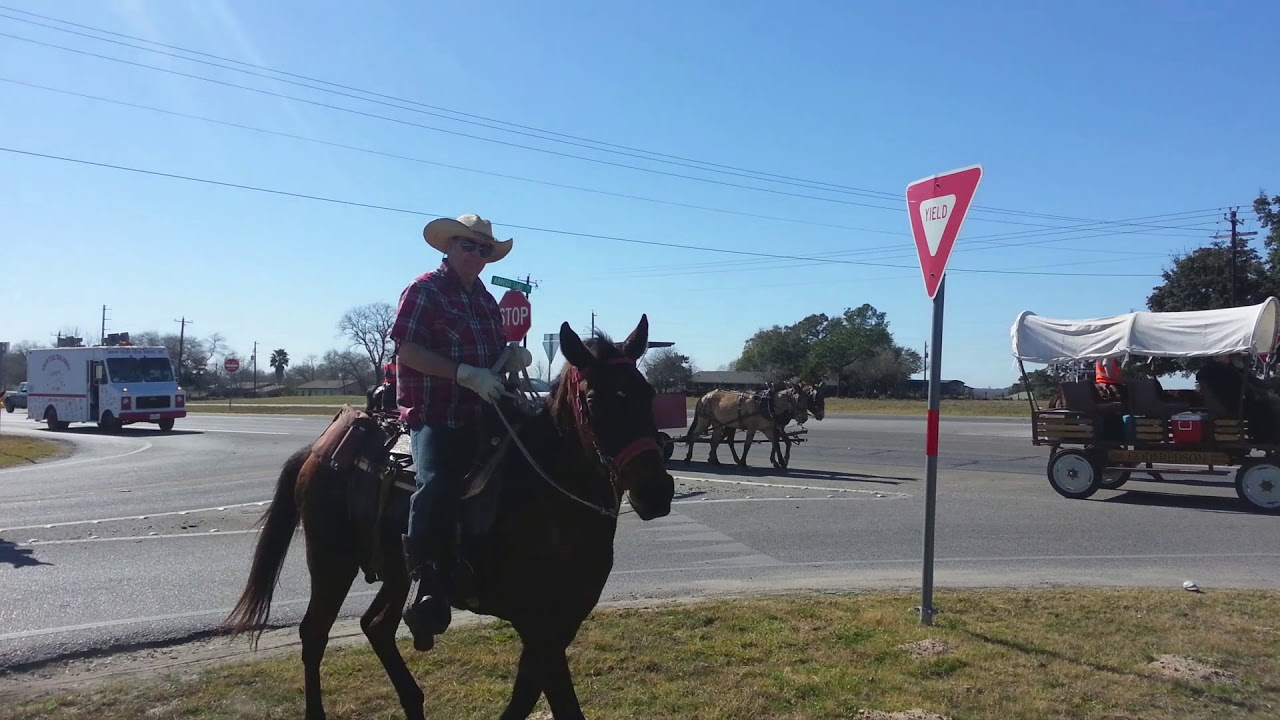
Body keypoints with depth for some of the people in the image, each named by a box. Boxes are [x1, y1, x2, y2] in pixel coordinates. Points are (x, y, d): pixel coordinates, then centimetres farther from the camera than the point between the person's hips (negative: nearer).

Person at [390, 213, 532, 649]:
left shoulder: (486, 300, 19)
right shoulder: (425, 290, -3)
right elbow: (407, 350, -14)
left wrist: (513, 356, 0)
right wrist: (467, 374, -23)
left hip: (480, 414, 8)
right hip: (433, 415, -7)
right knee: (436, 483, -28)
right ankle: (425, 586, -19)